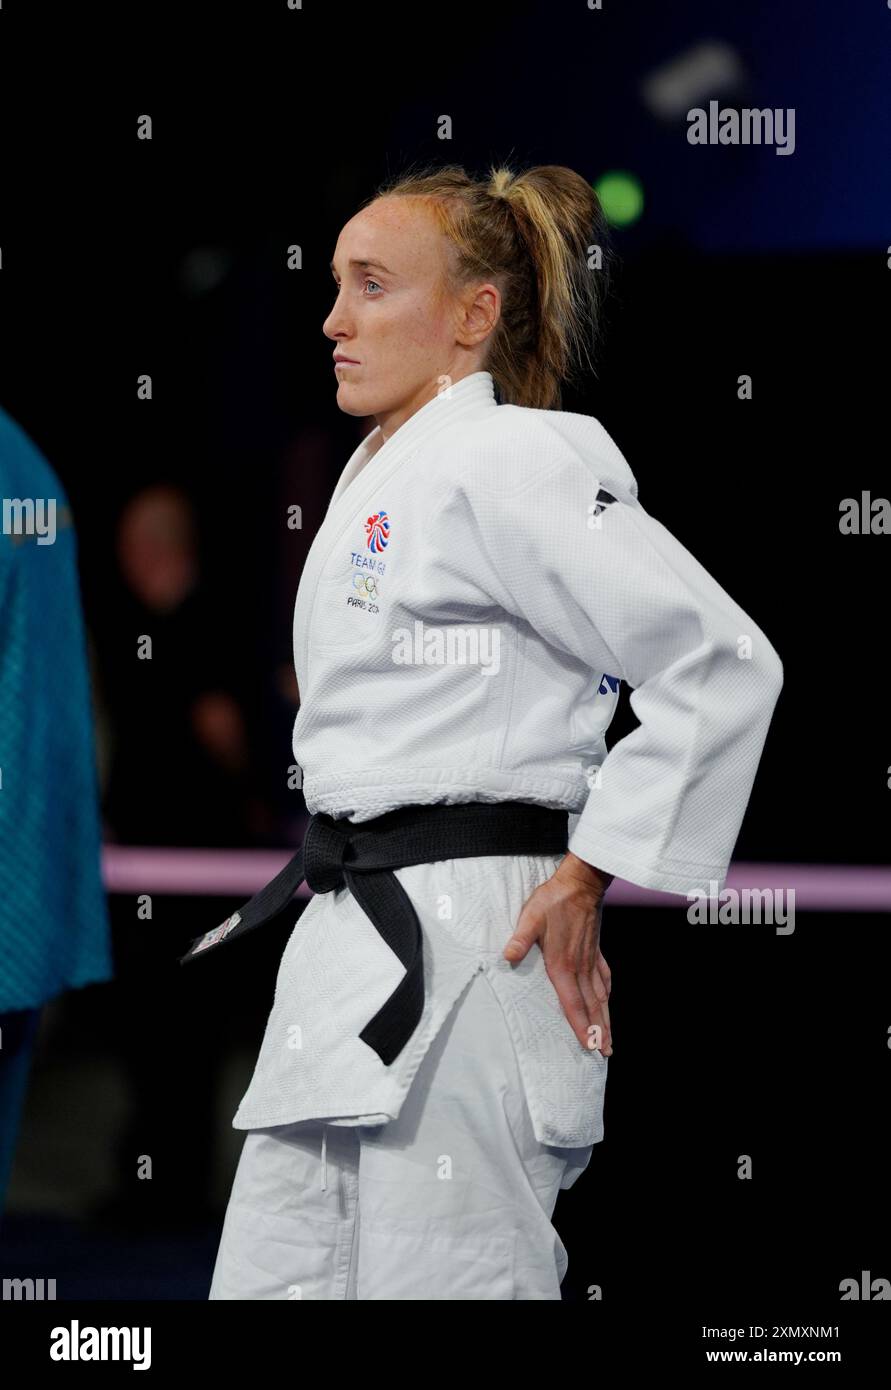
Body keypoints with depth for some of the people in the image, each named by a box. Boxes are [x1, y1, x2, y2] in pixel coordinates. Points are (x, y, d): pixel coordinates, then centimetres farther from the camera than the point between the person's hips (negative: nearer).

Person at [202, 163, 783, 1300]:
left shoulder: (501, 465, -11)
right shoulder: (376, 481, 17)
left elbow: (722, 664, -16)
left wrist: (588, 876, -13)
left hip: (461, 950, -9)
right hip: (344, 949, 9)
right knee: (266, 1283, 8)